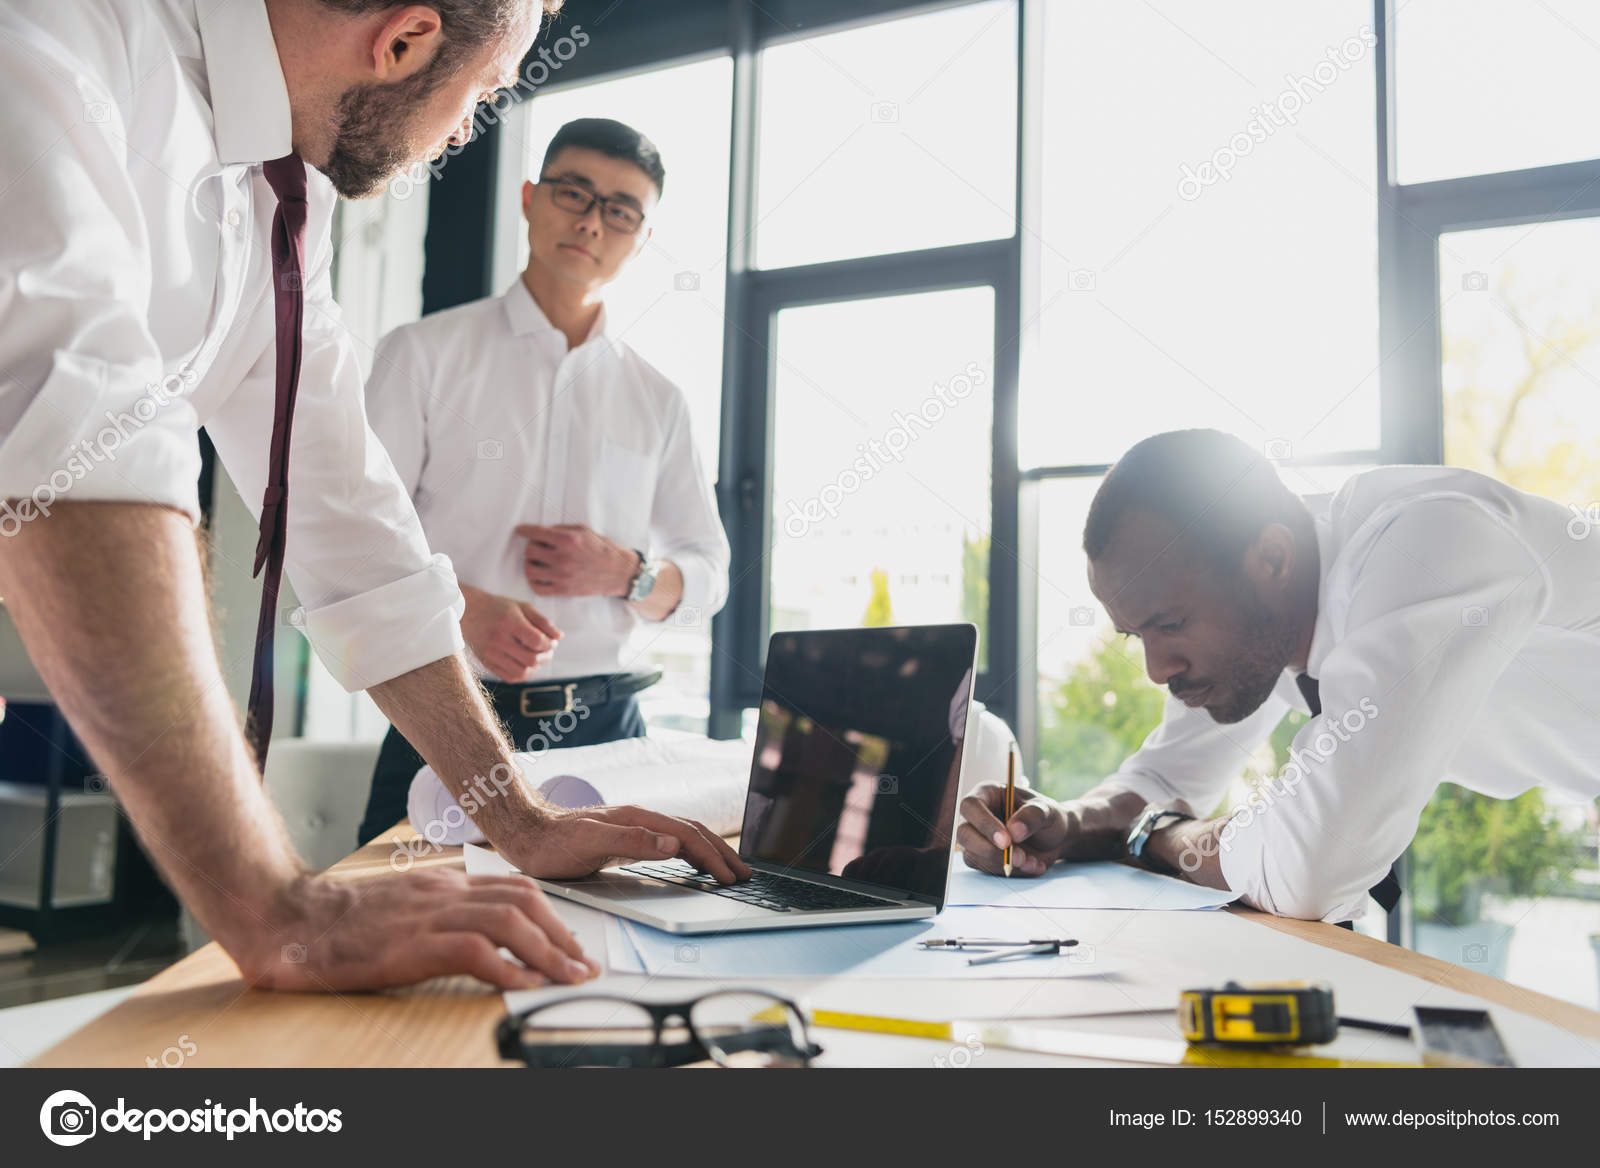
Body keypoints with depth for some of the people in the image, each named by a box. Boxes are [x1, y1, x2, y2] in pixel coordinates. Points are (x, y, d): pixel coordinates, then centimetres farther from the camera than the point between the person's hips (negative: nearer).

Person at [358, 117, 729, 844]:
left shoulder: (657, 400, 13)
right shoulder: (425, 354, 5)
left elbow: (708, 574, 15)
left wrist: (627, 573, -7)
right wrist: (466, 608, -20)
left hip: (602, 729, 3)